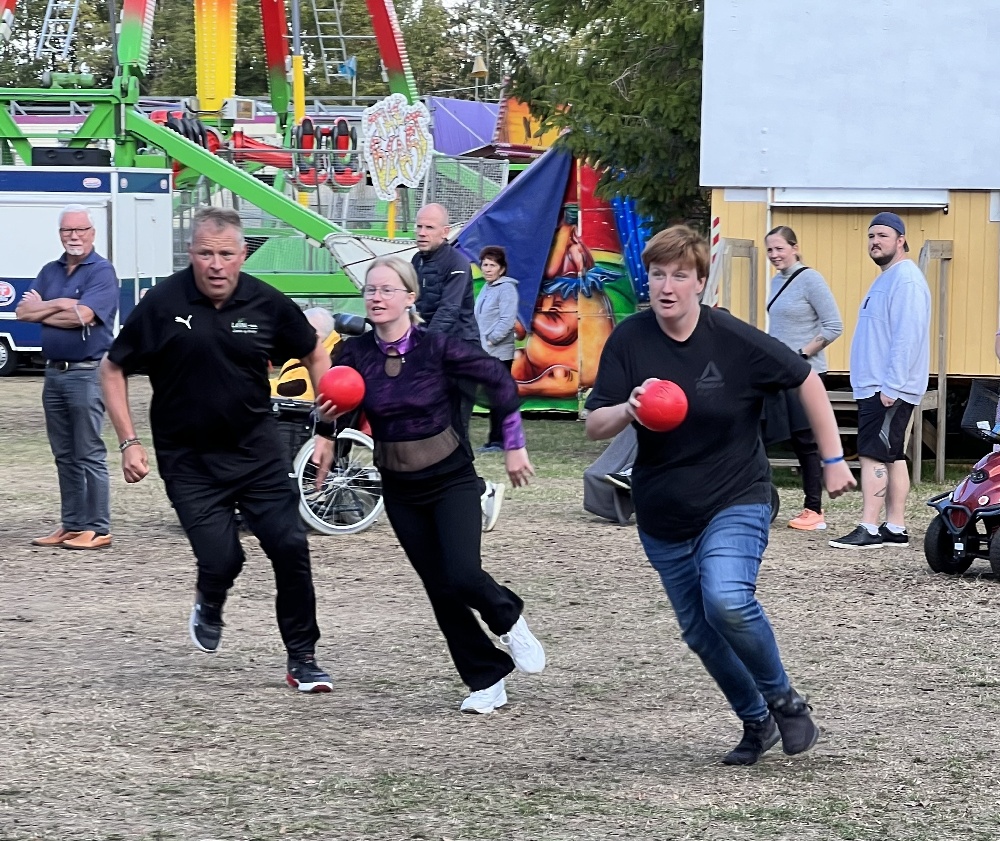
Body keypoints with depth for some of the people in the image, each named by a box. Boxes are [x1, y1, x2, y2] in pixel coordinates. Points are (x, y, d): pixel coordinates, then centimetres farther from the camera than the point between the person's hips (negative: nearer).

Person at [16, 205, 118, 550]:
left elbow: (82, 317, -20)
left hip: (87, 373, -8)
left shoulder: (102, 272, -7)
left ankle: (97, 529, -3)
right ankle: (71, 525, 17)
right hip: (54, 372, 8)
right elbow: (23, 311, 4)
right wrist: (59, 305, -11)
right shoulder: (50, 272, 15)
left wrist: (42, 309, -5)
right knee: (64, 457, 11)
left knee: (90, 456, -6)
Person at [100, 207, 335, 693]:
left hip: (256, 449, 2)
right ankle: (209, 608, 27)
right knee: (221, 560, -11)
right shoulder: (163, 304, -12)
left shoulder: (267, 304, -6)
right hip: (188, 461, -2)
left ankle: (302, 659, 12)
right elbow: (113, 370, -1)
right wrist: (129, 443, -8)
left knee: (290, 548, -4)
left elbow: (314, 355, 11)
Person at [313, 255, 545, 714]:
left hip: (451, 479, -3)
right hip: (400, 489, 3)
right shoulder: (355, 353, -9)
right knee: (440, 590, 4)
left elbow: (500, 380, -7)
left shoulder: (438, 347, -17)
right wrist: (326, 430, -15)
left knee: (462, 576, -19)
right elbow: (335, 407, 7)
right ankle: (487, 681, 18)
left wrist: (514, 446, -3)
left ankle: (509, 619, 14)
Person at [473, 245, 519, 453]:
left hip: (499, 353, -9)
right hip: (486, 353, 9)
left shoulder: (506, 288, -9)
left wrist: (490, 340, -15)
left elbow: (507, 321, -18)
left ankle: (499, 440, -6)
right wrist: (478, 341, 9)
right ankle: (495, 440, 16)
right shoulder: (486, 288, 16)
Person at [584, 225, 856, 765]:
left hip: (735, 501, -4)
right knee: (699, 632, 9)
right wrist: (627, 411, -29)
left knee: (727, 601, -26)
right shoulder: (629, 340, -7)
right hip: (662, 514, 4)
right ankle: (757, 723, 31)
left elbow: (805, 380, -1)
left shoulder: (733, 339, -14)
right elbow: (593, 426, -6)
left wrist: (833, 459, 0)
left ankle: (784, 700, -2)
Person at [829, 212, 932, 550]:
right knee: (892, 457, 11)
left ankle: (869, 530, -15)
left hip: (889, 390, -11)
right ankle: (895, 528, 14)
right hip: (875, 387, 11)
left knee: (873, 455, -13)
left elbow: (907, 336, -22)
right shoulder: (887, 279, 20)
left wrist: (891, 386, -24)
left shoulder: (906, 279, -14)